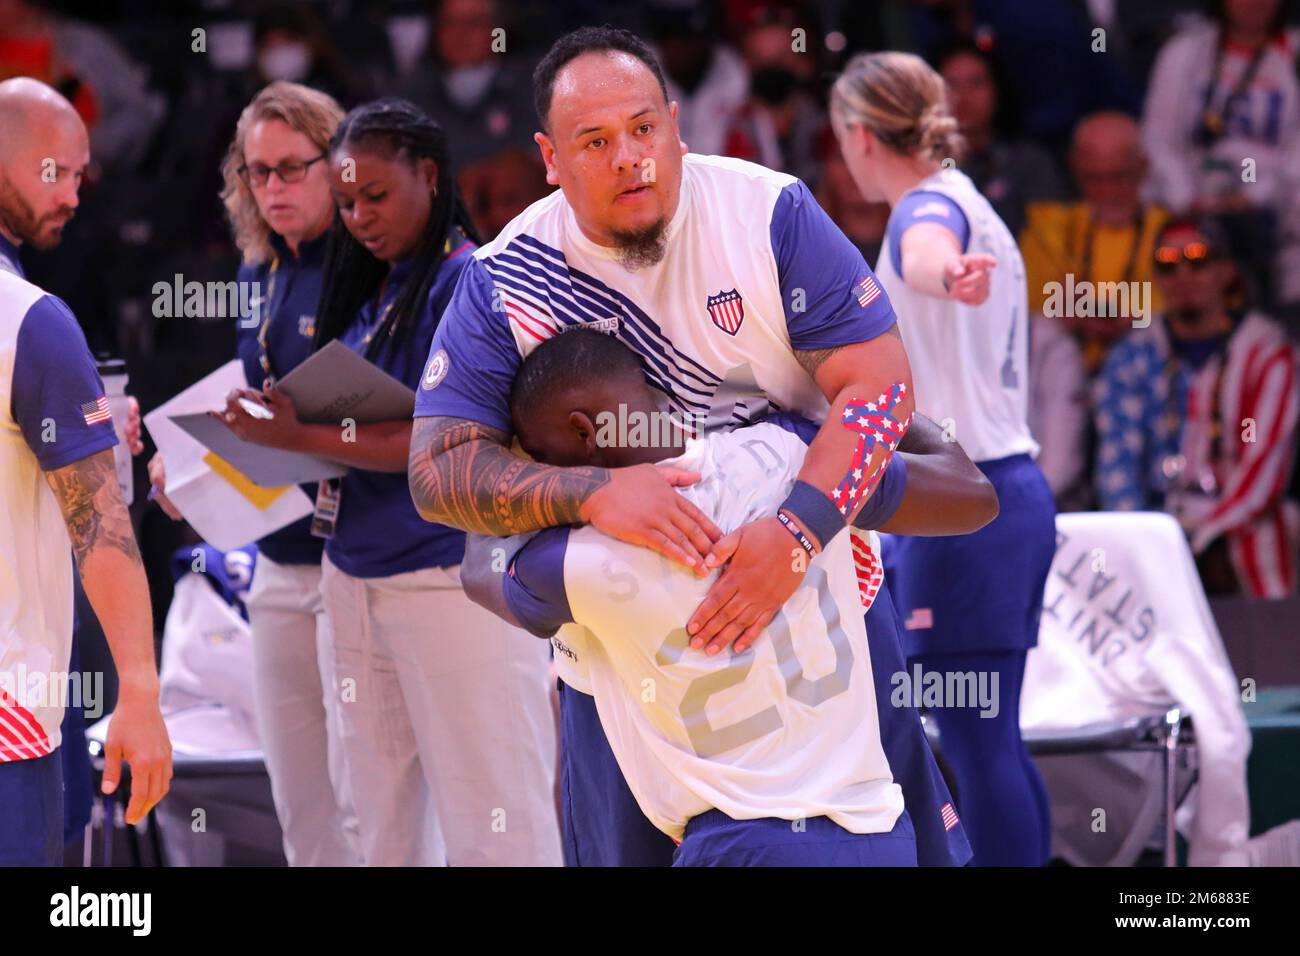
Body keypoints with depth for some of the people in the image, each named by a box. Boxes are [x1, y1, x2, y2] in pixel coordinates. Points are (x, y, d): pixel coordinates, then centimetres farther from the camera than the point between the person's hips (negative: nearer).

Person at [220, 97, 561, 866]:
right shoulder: (369, 289, 15)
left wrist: (302, 438, -18)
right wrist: (280, 436, -3)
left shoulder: (466, 281, -10)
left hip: (449, 578, -8)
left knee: (491, 818, -5)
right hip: (357, 581, 8)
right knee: (386, 820, 10)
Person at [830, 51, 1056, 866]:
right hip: (1014, 490, 10)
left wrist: (946, 272, -60)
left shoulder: (931, 206, -12)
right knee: (995, 744, 10)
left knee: (979, 745, -10)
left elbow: (928, 253, -38)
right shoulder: (968, 209, 18)